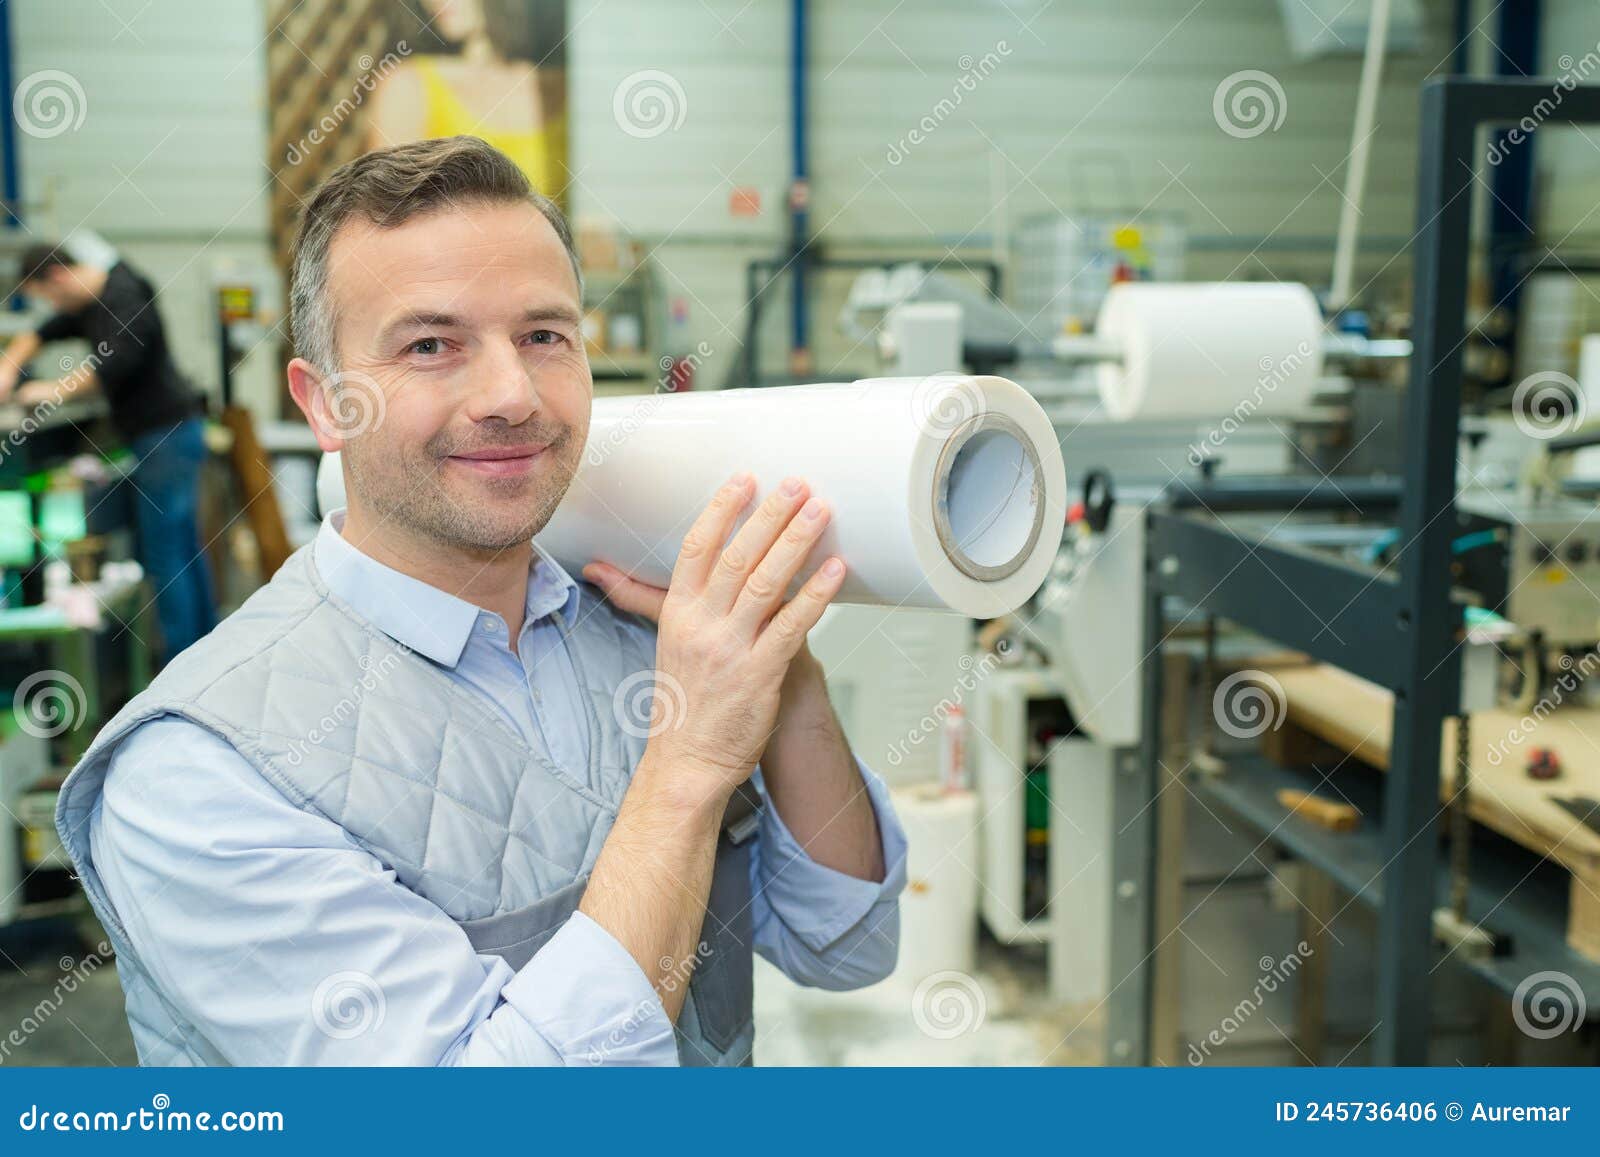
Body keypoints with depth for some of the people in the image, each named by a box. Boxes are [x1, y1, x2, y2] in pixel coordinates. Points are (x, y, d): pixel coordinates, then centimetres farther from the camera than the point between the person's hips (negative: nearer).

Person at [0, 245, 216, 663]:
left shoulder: (124, 299, -16)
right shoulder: (91, 304, 16)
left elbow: (113, 363, -27)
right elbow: (46, 331, 24)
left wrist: (55, 391, -17)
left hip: (167, 436, -10)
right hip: (166, 435, 10)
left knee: (165, 558, -7)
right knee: (185, 552, 14)